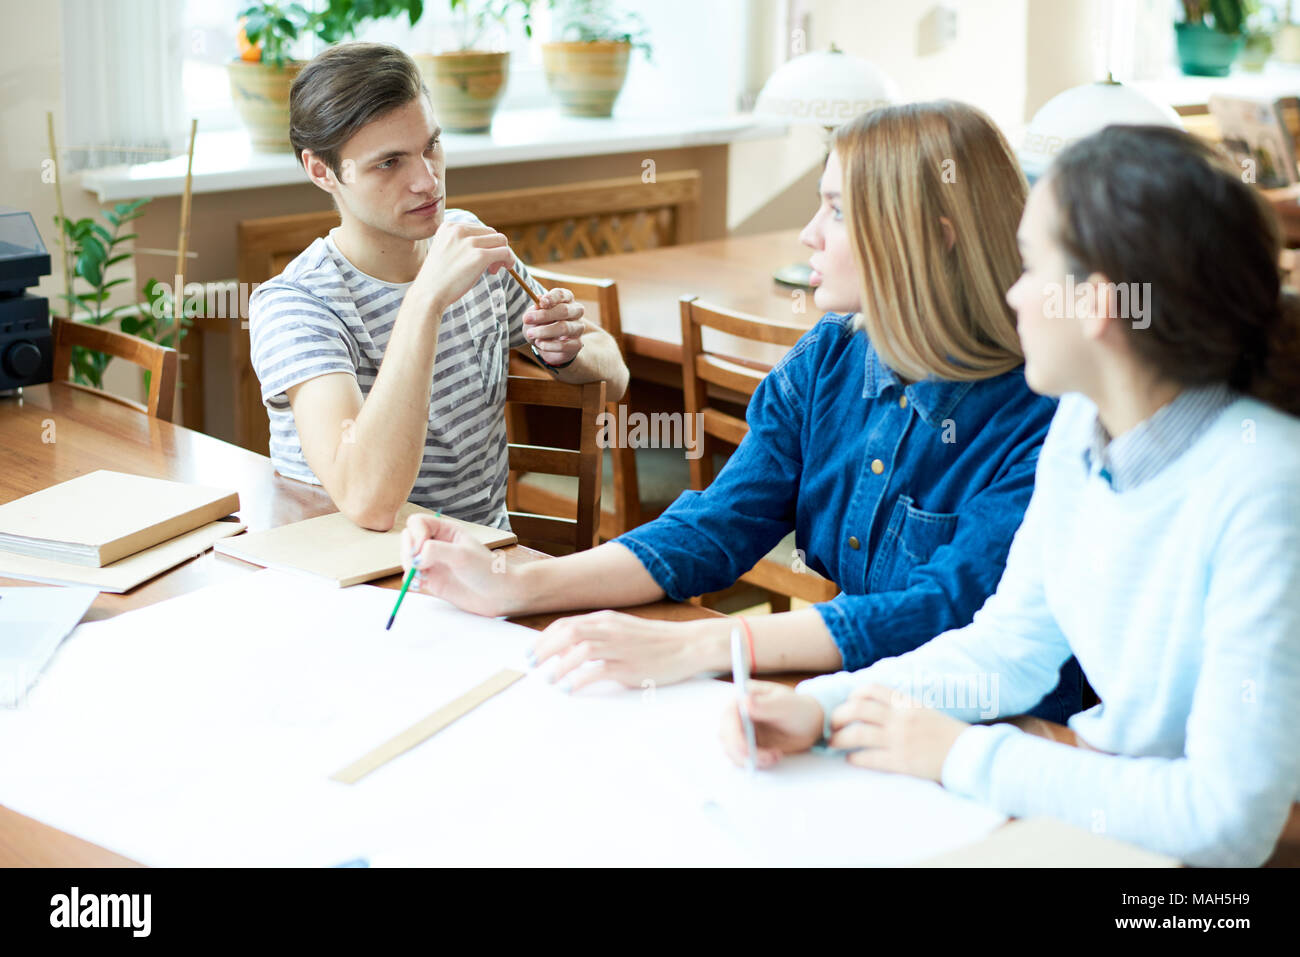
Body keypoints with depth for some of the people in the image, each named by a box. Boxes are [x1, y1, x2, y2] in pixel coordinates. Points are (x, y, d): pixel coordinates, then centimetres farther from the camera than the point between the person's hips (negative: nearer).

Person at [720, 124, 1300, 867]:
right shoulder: (1082, 426, -2)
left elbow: (1229, 820, -27)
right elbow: (1010, 645, 9)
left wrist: (963, 756, -18)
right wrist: (824, 706, -7)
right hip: (1108, 794, 6)